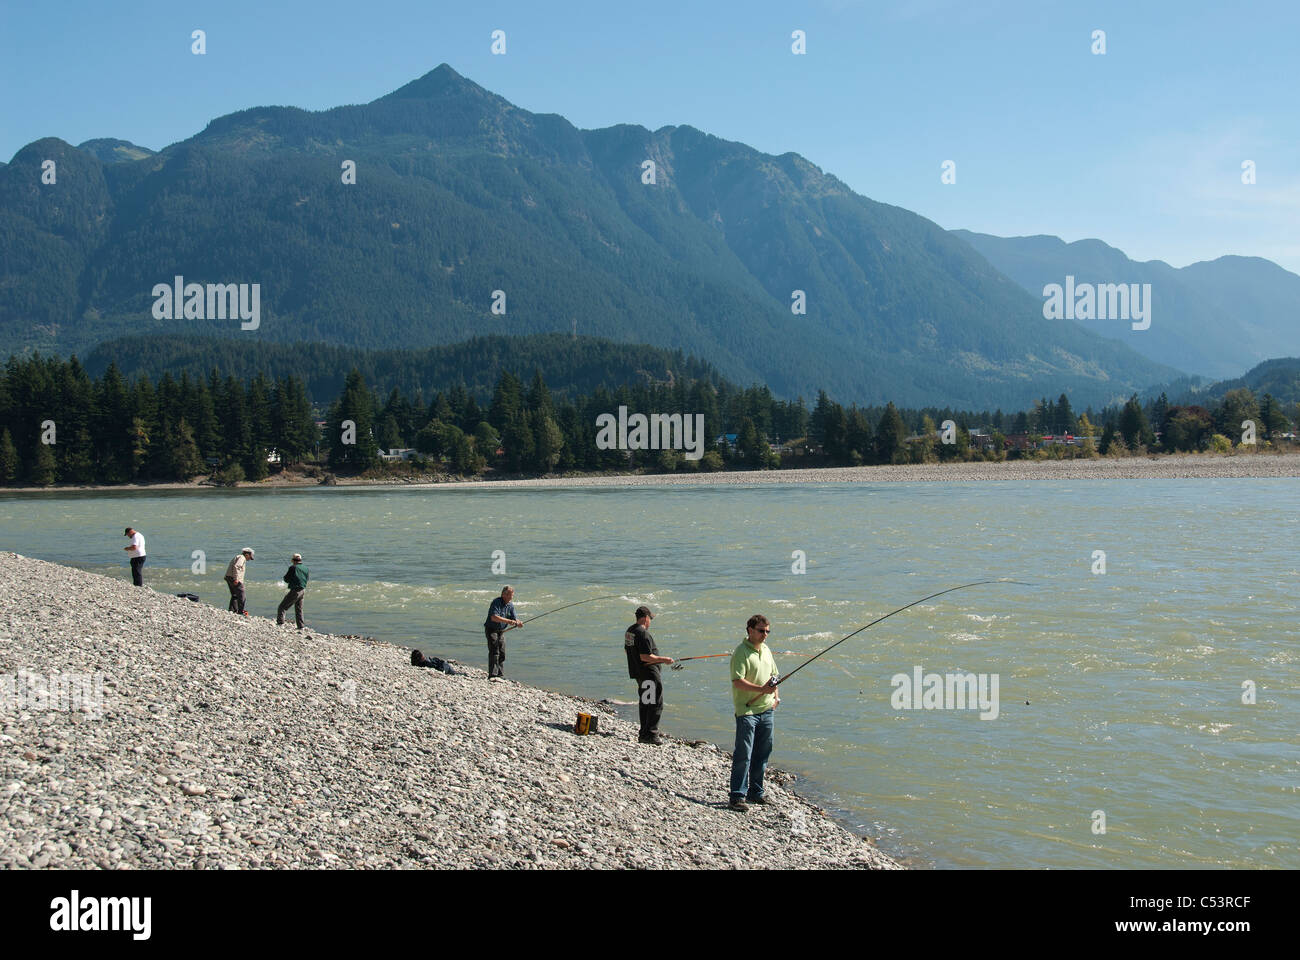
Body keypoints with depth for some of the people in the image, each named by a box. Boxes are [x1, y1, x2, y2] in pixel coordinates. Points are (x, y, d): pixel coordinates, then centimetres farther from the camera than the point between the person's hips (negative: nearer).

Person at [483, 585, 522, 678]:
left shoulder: (510, 605, 6)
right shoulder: (496, 602, -18)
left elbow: (513, 620, 8)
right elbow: (494, 617, -30)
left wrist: (517, 623, -16)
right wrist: (508, 621, -35)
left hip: (501, 631, 8)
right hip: (491, 629, -8)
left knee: (502, 653, 8)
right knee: (494, 652, -15)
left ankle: (500, 674, 17)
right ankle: (492, 674, -17)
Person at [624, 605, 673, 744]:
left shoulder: (629, 631, 11)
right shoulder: (643, 634, -20)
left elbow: (626, 650, 24)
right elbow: (645, 656, -25)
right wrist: (663, 659, -17)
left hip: (636, 672, 10)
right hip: (649, 673, -10)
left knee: (643, 703, 16)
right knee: (656, 704, -7)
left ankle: (643, 734, 20)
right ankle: (650, 734, -11)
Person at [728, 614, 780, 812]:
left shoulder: (766, 650, 14)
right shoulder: (741, 652, -12)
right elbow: (738, 681, -21)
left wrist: (775, 695, 12)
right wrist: (761, 689, -29)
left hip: (766, 709, 8)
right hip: (746, 710, -8)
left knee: (762, 754, 13)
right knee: (743, 755, -8)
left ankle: (756, 792, 24)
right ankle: (738, 796, -4)